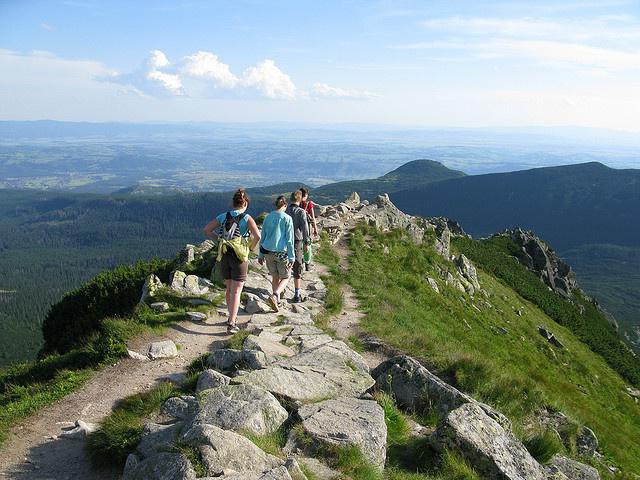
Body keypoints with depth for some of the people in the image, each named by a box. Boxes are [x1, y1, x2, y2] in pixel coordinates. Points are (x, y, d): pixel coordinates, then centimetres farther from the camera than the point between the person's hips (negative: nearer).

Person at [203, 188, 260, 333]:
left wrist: (219, 238, 12)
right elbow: (257, 236, -22)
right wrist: (252, 246, -4)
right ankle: (231, 324, -7)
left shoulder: (223, 216, 4)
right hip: (239, 256, -4)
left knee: (229, 289, 20)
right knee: (236, 292, -1)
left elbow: (207, 230, 4)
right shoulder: (247, 218, -9)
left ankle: (232, 317, 33)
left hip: (224, 256, 4)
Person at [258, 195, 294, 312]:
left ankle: (277, 301, 24)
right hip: (281, 253, -4)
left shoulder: (267, 218, 4)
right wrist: (291, 257, -5)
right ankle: (274, 296, -13)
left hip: (268, 252, 4)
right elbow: (289, 240, -9)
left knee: (275, 278, 18)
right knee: (285, 277, 11)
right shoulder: (287, 219, -9)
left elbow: (262, 237, 9)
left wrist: (261, 255, 17)